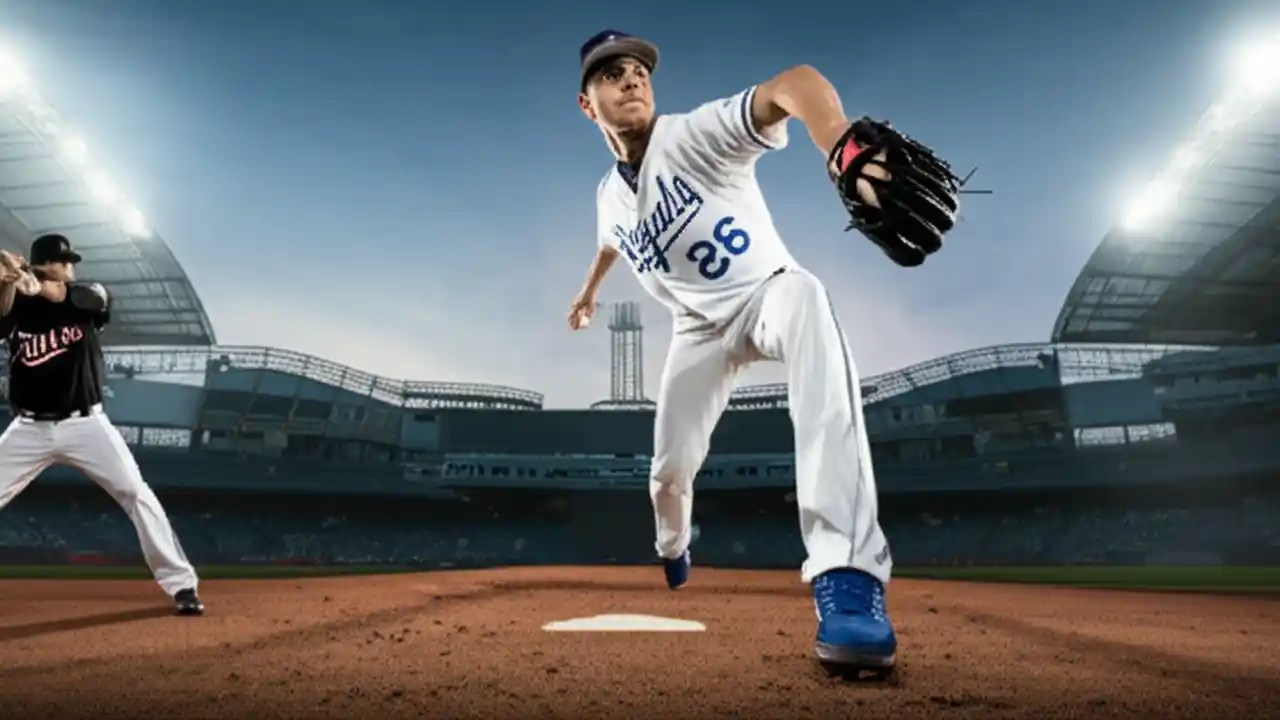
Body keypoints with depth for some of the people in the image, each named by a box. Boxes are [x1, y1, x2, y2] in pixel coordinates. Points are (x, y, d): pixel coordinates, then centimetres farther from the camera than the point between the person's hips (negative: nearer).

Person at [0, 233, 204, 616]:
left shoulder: (88, 301, -1)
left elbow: (92, 296, -26)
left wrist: (37, 285, -42)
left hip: (85, 424, -2)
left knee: (137, 493, -12)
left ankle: (181, 584, -6)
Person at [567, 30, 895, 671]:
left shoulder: (695, 133, -21)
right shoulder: (609, 194, 0)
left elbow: (791, 85, -43)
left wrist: (842, 146, -66)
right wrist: (589, 291, 46)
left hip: (763, 294, -6)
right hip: (702, 328, 6)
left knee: (801, 294, -43)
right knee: (669, 470, 2)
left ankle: (847, 577, -54)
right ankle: (672, 553, 45)